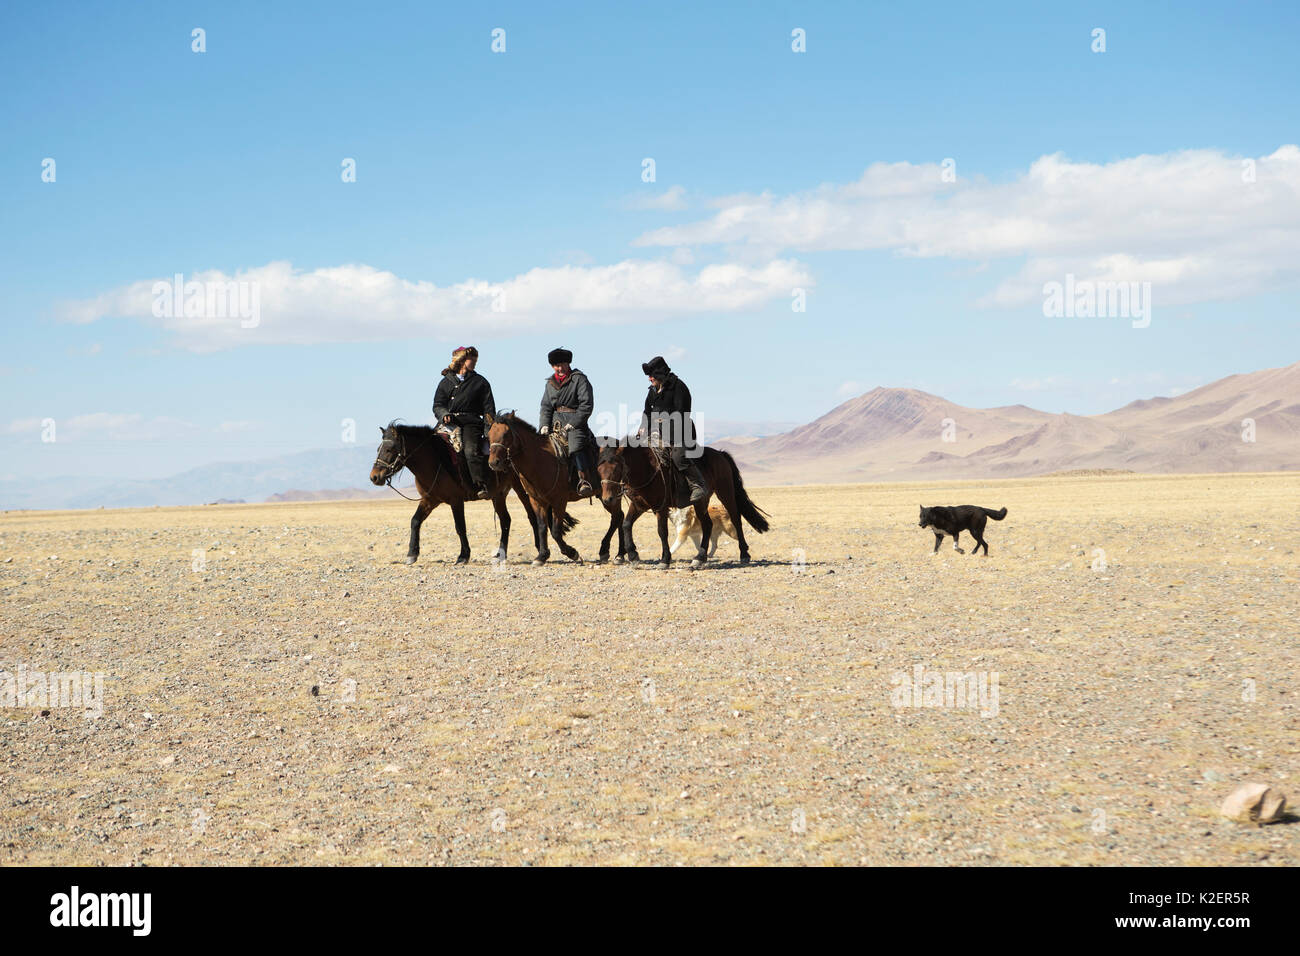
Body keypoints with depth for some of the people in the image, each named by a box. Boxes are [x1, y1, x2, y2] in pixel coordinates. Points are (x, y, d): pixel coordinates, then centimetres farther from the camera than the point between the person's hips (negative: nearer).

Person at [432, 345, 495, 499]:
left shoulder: (480, 382, 17)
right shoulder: (446, 382, 19)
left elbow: (489, 408, 12)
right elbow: (437, 406, 13)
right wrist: (444, 415, -10)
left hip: (472, 423, -2)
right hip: (450, 422, 2)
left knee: (472, 451, -28)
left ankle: (482, 486, -38)